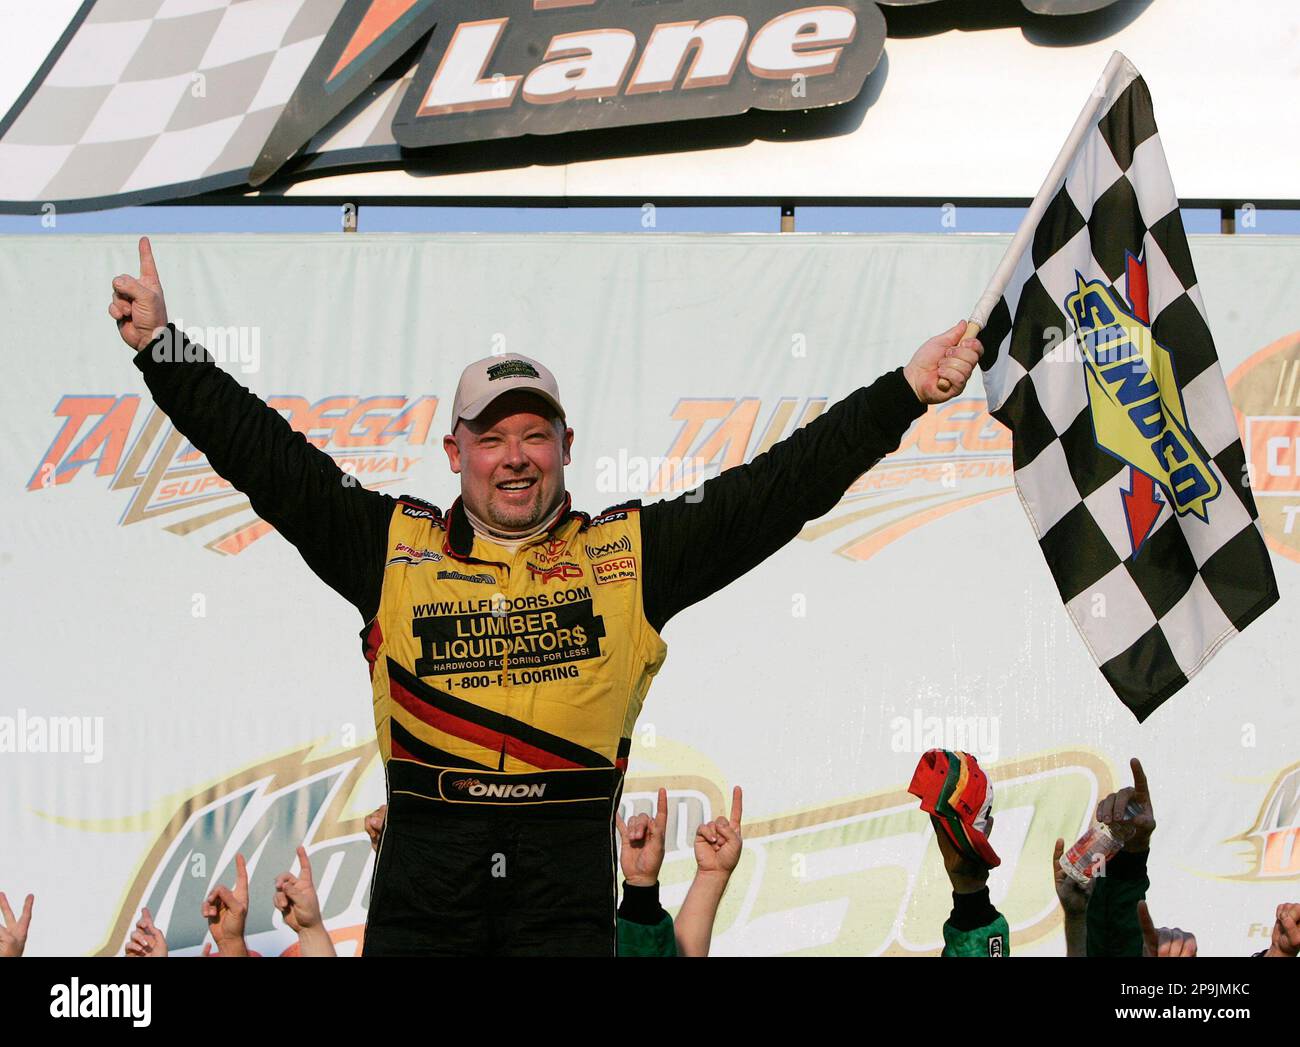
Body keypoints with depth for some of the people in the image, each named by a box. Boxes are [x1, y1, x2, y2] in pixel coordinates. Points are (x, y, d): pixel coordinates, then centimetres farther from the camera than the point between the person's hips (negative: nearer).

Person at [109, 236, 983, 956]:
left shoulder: (630, 554, 11)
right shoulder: (395, 547, 12)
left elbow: (784, 486, 9)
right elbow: (265, 456, 10)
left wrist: (906, 393, 5)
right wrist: (161, 345, 5)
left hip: (567, 871, 0)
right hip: (425, 862, 0)